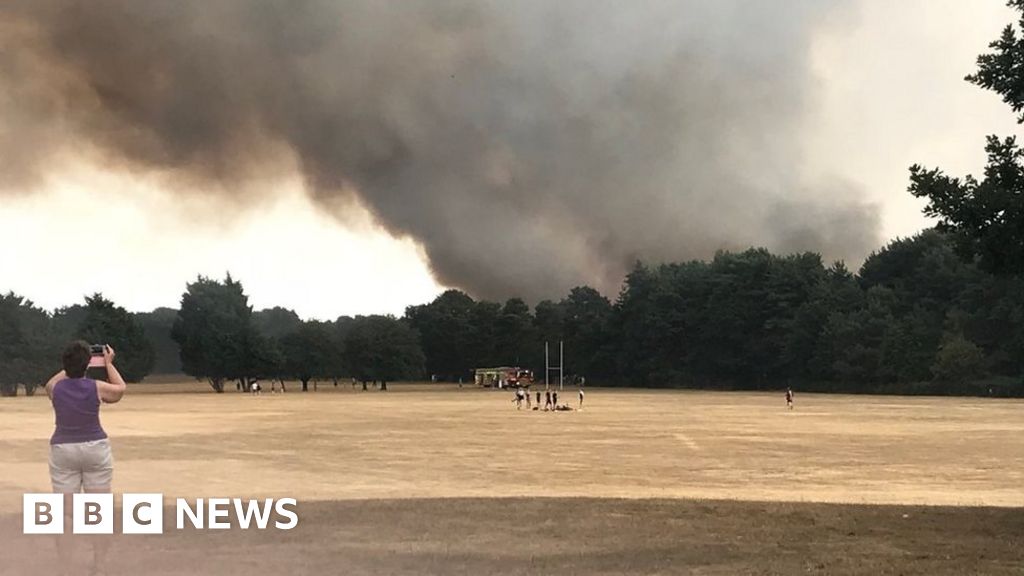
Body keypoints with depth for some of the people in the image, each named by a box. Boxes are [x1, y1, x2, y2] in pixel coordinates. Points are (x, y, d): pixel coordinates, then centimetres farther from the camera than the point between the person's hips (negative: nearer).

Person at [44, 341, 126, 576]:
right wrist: (108, 363, 21)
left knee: (65, 514, 3)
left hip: (63, 451, 1)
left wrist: (70, 366, 27)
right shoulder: (97, 387, -8)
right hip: (96, 449, -1)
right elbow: (121, 389, 14)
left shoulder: (55, 388, -4)